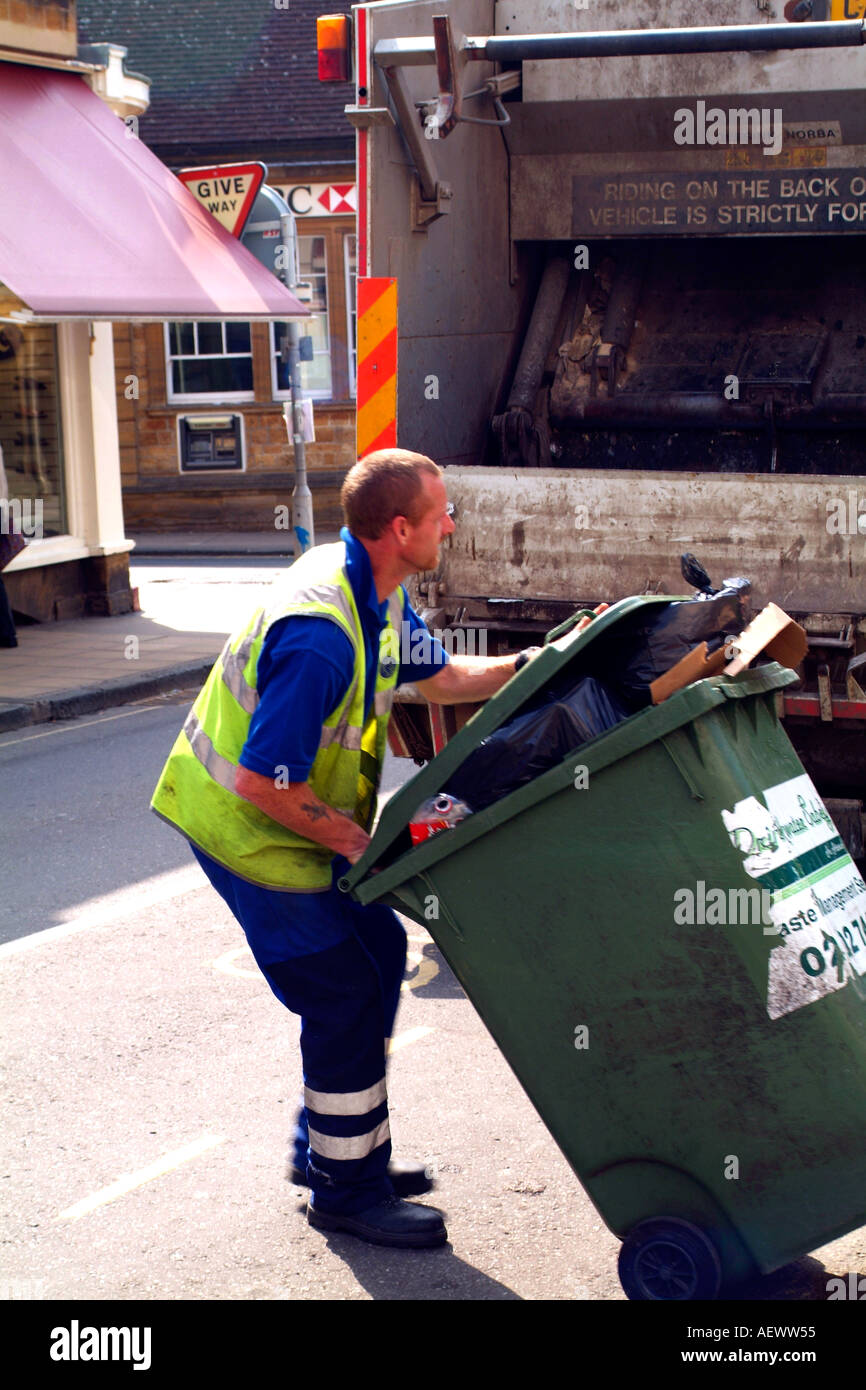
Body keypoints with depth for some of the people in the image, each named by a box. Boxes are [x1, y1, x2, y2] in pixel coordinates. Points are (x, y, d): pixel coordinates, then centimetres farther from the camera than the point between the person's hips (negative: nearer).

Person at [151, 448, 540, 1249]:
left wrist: (534, 665, 0)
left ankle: (331, 1147, 30)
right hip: (244, 825, -10)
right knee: (345, 993, -5)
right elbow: (263, 782, -31)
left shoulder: (379, 592, 0)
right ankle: (345, 1191, 12)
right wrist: (355, 841, -20)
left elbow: (439, 676, 14)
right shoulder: (320, 633, -33)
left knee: (377, 951, 14)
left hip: (301, 815, 10)